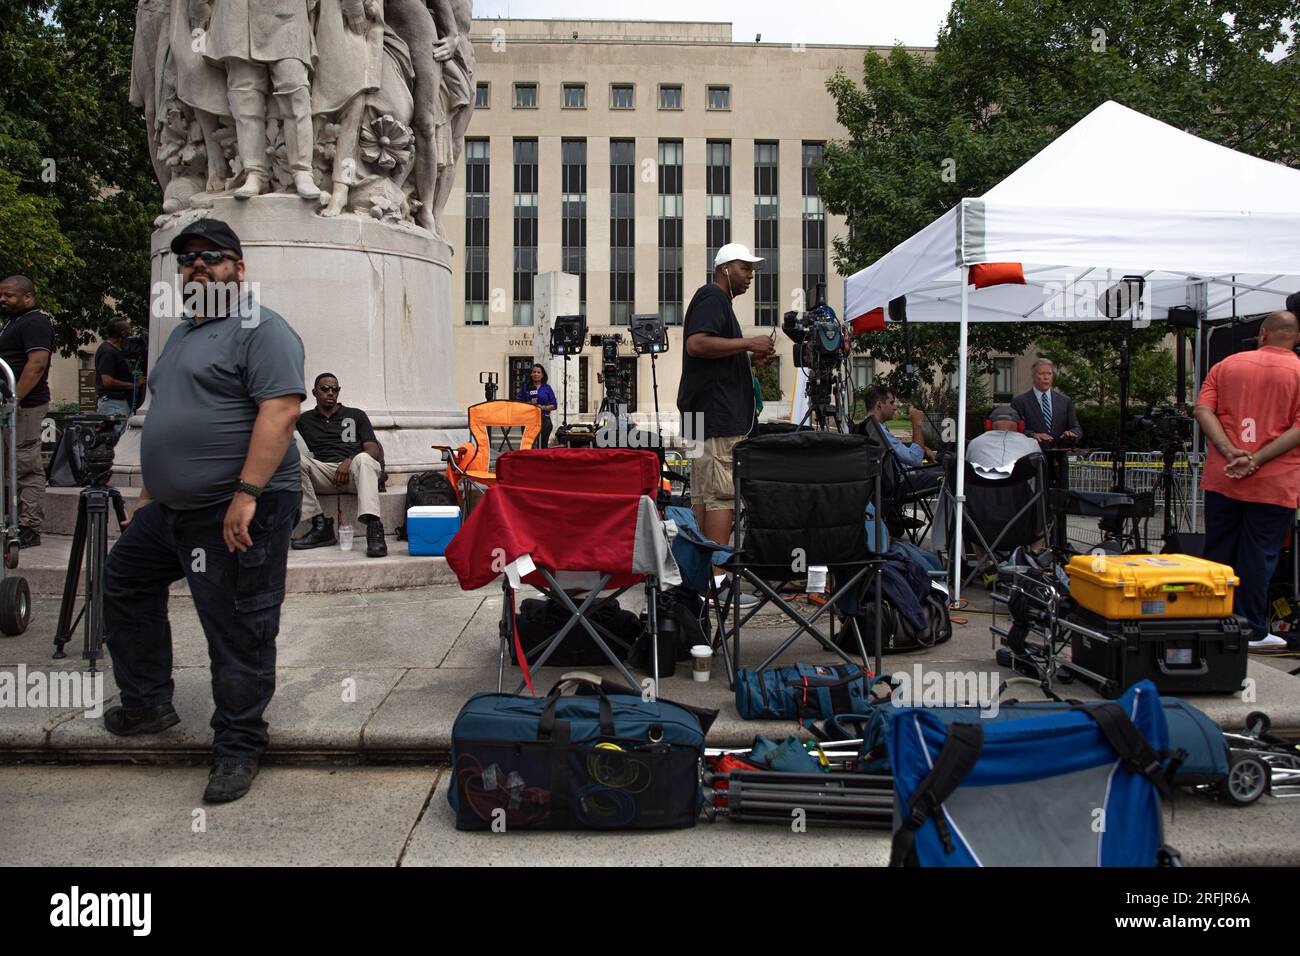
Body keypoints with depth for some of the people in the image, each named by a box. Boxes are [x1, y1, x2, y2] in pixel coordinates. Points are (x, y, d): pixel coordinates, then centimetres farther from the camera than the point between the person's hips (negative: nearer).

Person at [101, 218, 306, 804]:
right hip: (171, 509, 10)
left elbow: (280, 411, -23)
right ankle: (146, 705, 36)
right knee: (124, 581, 22)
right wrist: (150, 490, 25)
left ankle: (238, 750, 13)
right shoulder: (183, 332, 20)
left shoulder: (260, 329, -11)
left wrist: (246, 493, -29)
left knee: (238, 635, -2)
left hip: (239, 513, -10)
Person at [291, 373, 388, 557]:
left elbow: (374, 450, 7)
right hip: (323, 472, 2)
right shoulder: (305, 420, 26)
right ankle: (320, 526, -27)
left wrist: (350, 460, -11)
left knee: (364, 459, -36)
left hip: (353, 471, -2)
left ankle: (374, 528, -53)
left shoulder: (356, 415, 20)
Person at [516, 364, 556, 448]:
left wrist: (543, 407, -10)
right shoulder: (525, 387, 9)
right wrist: (529, 403, -11)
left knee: (543, 445, -1)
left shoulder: (547, 388, 9)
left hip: (544, 419, 0)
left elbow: (553, 406, 7)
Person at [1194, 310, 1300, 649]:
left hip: (1222, 479, 3)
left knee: (1217, 554, 11)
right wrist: (1257, 460, -17)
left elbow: (1203, 410, -4)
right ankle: (1251, 631, 11)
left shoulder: (1227, 365, 6)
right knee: (1259, 558, 4)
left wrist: (1231, 452, -13)